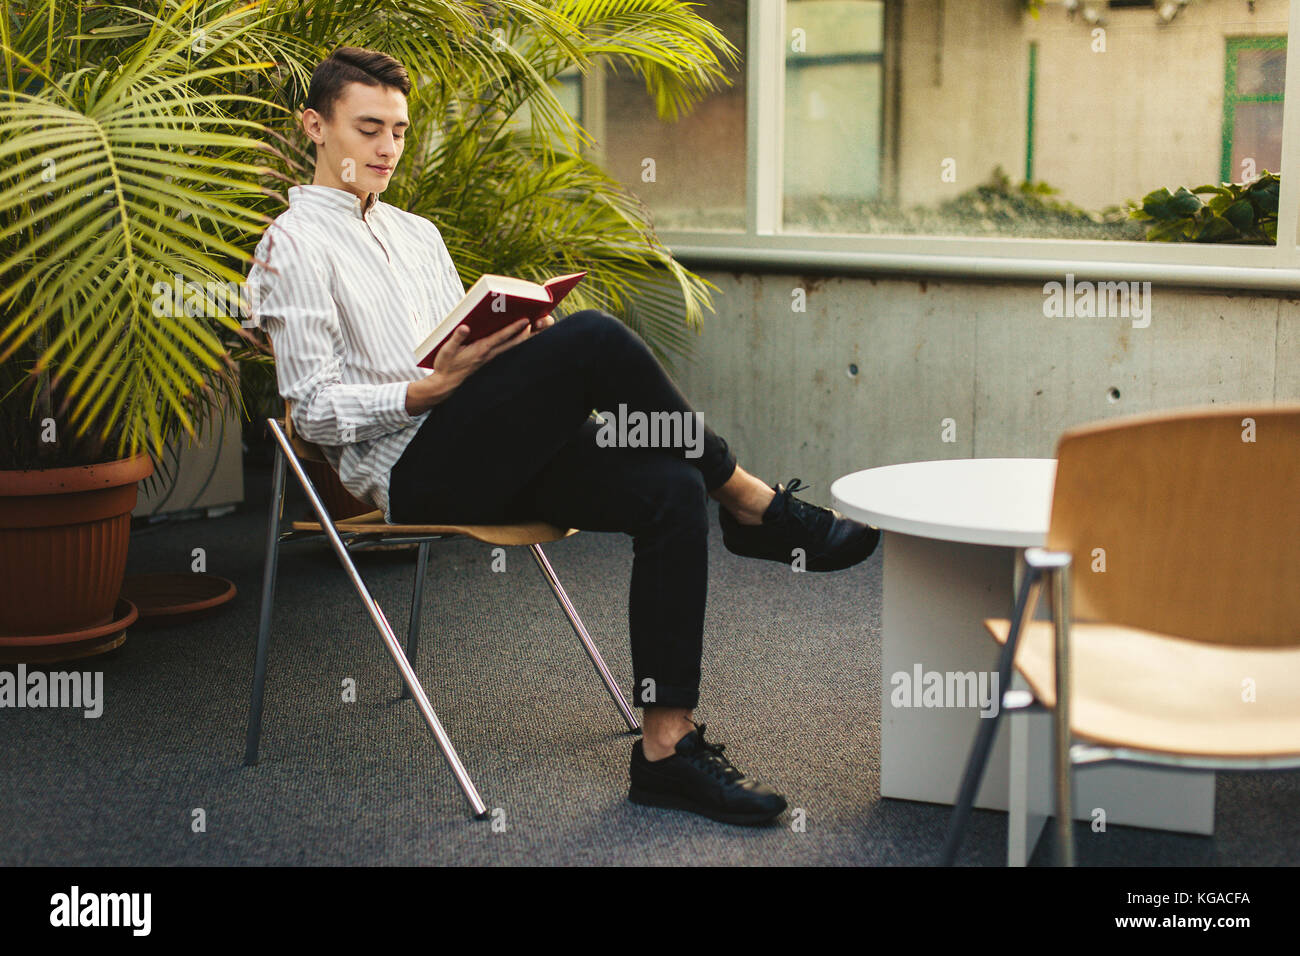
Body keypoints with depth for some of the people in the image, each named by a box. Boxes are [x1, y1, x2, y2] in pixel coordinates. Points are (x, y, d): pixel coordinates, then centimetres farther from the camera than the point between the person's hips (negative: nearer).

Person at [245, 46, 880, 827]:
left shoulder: (418, 234, 26)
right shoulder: (295, 244, 2)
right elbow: (315, 409, -6)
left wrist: (517, 342, 0)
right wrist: (433, 388, -19)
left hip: (492, 462, 8)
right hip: (414, 474, -7)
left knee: (671, 493, -18)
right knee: (594, 339, -27)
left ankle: (667, 746, -20)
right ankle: (752, 506, -11)